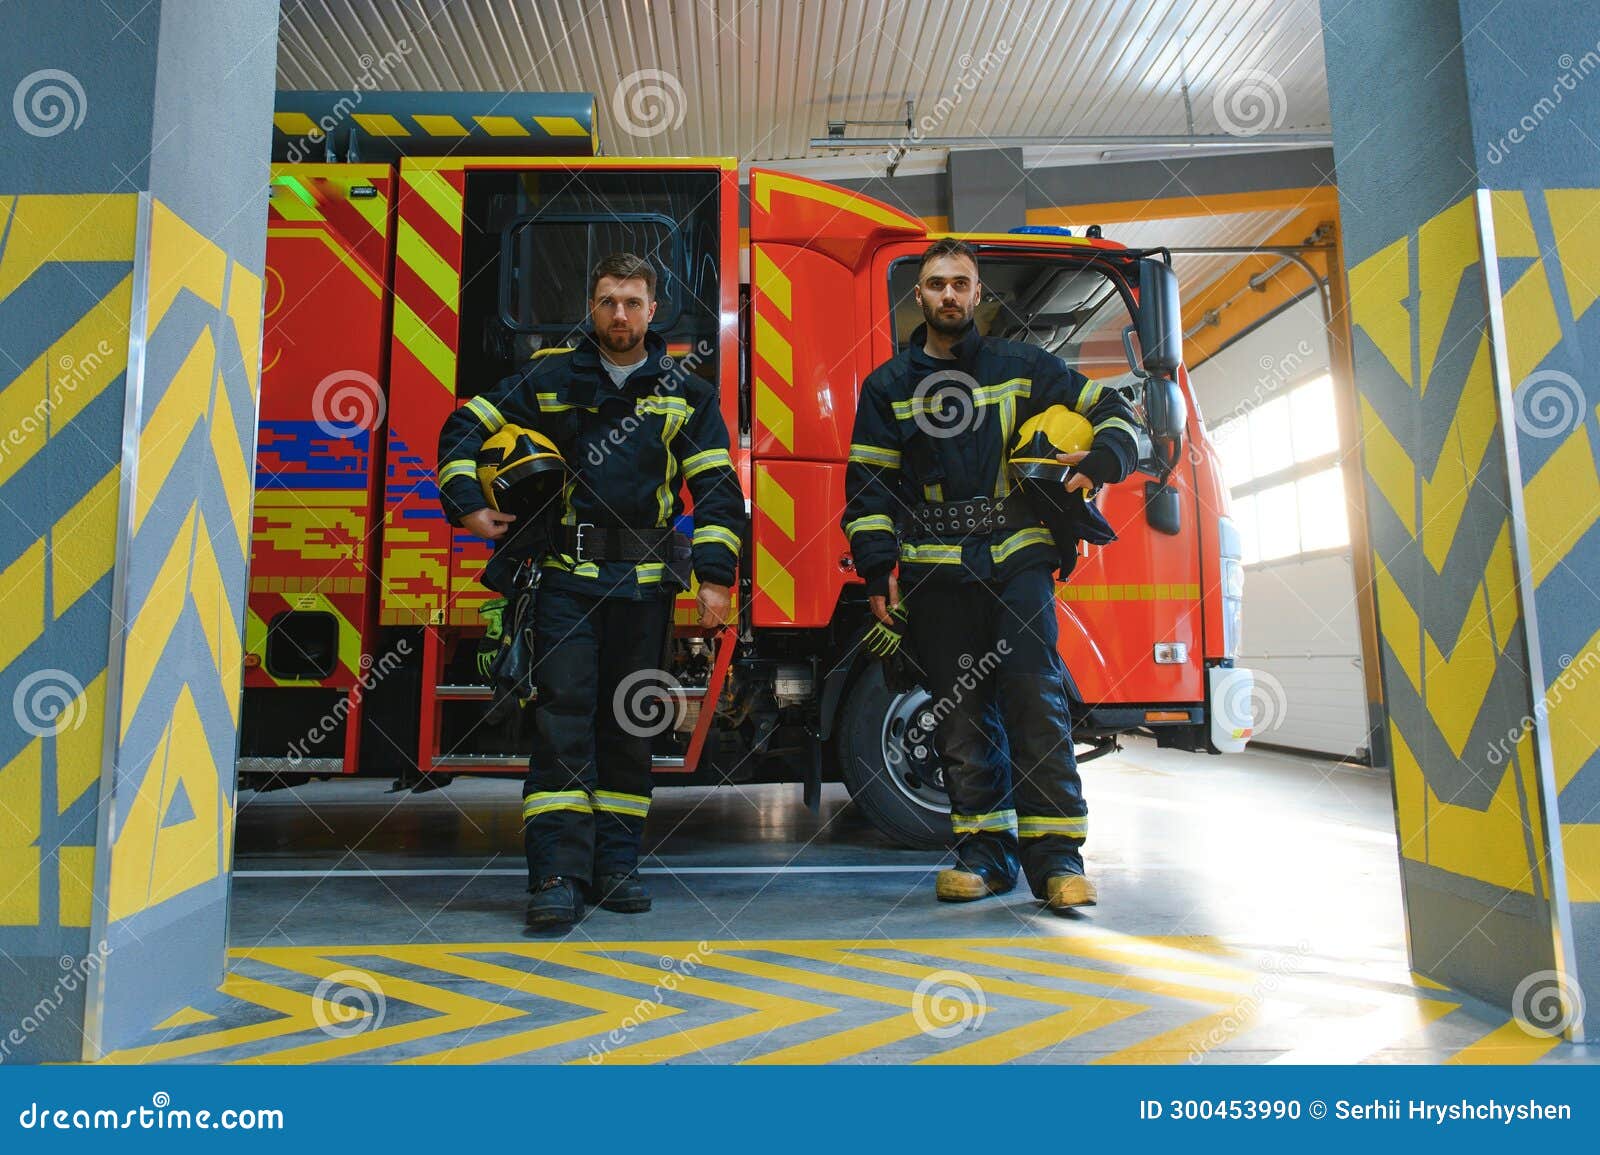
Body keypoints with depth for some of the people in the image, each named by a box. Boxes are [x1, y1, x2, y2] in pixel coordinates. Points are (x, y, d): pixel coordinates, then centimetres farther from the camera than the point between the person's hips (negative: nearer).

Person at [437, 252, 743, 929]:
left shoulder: (687, 394, 8)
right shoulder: (549, 377, 7)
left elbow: (718, 489, 2)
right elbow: (464, 430, 12)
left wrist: (715, 576, -8)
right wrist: (467, 506, -1)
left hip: (645, 582, 2)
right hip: (566, 575, -1)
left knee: (631, 725, 8)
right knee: (563, 720, -6)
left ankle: (616, 866, 20)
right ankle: (557, 875, -2)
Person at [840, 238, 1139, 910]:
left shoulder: (1022, 367, 13)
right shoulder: (888, 386, 14)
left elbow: (1111, 410, 18)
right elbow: (868, 484, 11)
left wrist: (1103, 458, -4)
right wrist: (878, 568, 1)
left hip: (1018, 559, -1)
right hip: (935, 571, 1)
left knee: (1035, 698, -10)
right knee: (961, 715, 3)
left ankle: (1055, 855, -1)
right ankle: (985, 851, 13)